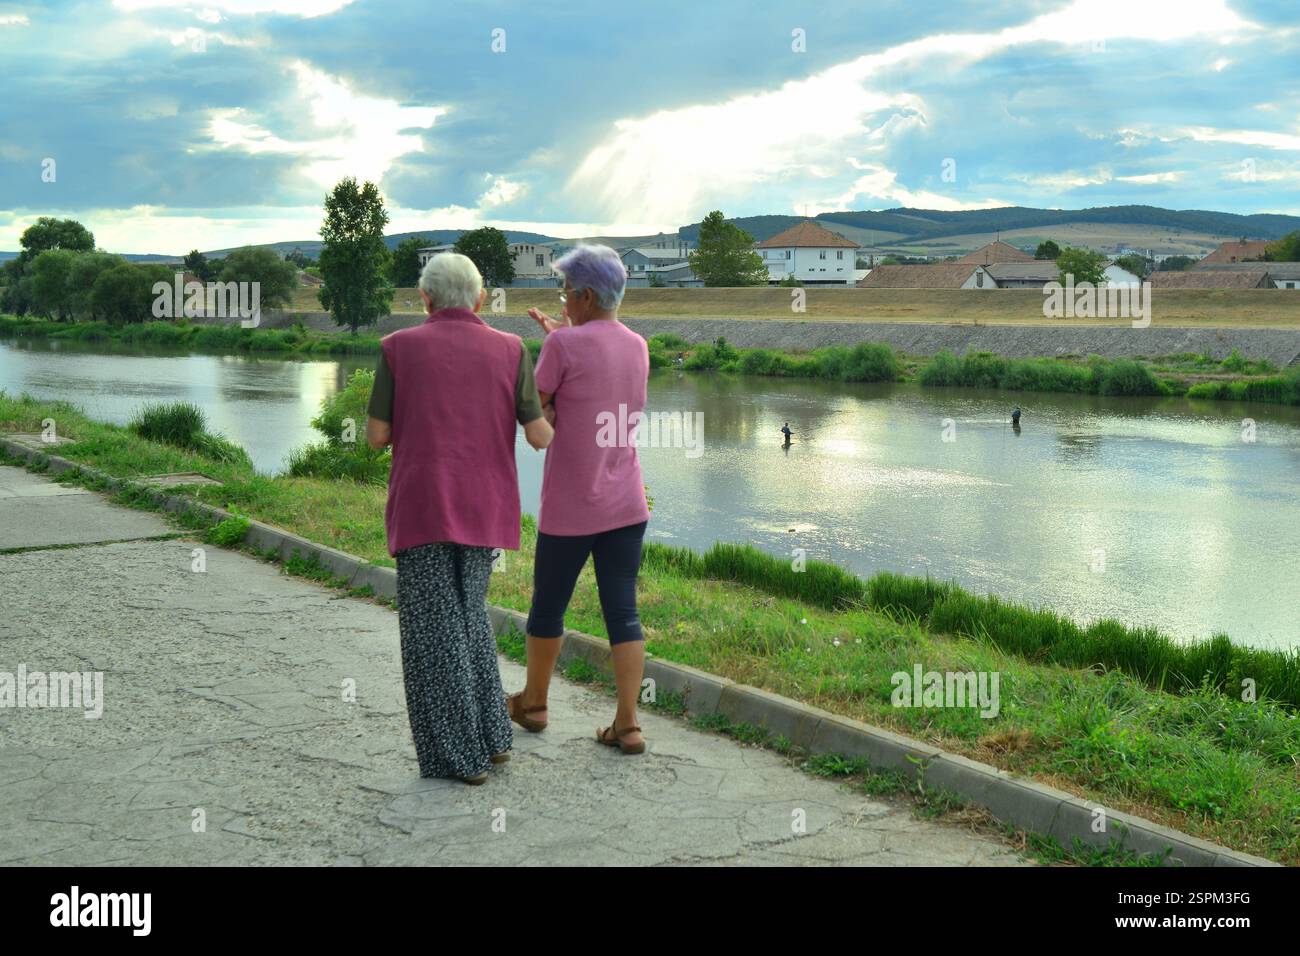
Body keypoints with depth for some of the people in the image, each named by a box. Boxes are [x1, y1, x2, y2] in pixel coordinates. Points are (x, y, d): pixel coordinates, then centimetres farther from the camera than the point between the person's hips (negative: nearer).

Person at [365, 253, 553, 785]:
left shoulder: (399, 348, -1)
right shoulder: (510, 351, 2)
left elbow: (376, 437, 1)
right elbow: (541, 438, 1)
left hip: (421, 507, -3)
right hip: (483, 510, 3)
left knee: (434, 630, 5)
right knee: (467, 612, 21)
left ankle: (458, 755, 5)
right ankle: (490, 735, 17)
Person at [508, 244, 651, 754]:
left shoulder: (563, 343, -13)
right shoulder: (638, 346, 7)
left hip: (571, 505, -4)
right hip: (626, 502, 5)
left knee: (548, 605, 14)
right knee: (622, 612, 5)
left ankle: (533, 702, 32)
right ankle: (627, 725, 1)